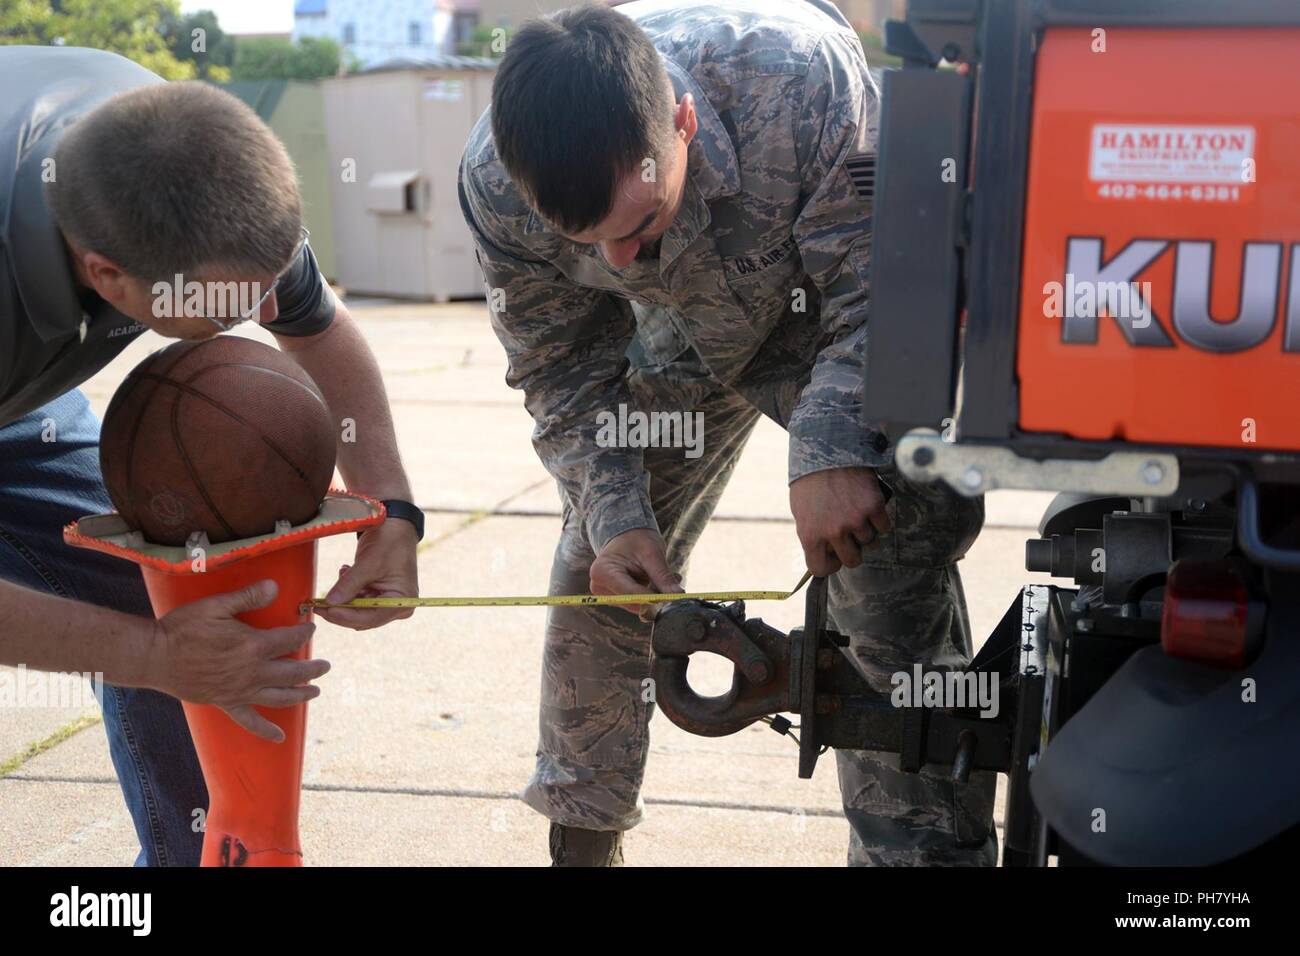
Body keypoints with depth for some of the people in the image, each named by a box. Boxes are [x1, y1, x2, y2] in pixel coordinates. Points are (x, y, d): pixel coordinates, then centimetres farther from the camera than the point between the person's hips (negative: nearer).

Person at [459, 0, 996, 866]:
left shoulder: (803, 77, -41)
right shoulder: (497, 184, -29)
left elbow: (878, 289, -31)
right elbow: (563, 369, -14)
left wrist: (830, 450, -45)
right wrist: (615, 514, -27)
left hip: (837, 323, -3)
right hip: (684, 335, 3)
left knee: (892, 570, -19)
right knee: (600, 568, 3)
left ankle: (923, 847, -4)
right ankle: (584, 831, 24)